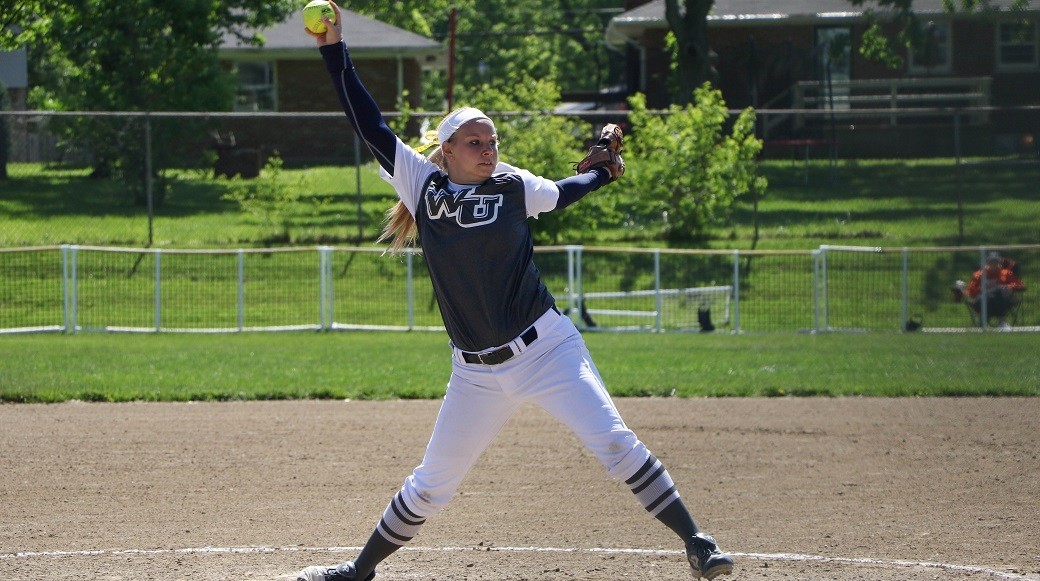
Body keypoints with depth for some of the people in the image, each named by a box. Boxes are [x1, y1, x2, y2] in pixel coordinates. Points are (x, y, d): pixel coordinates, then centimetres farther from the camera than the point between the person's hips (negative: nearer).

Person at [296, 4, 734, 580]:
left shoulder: (512, 186, 1)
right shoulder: (422, 183, 2)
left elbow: (560, 192, 25)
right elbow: (369, 124, 1)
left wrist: (604, 170, 18)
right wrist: (334, 51, -2)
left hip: (546, 349, -1)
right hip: (475, 374, 1)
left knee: (615, 444, -14)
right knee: (431, 484, 8)